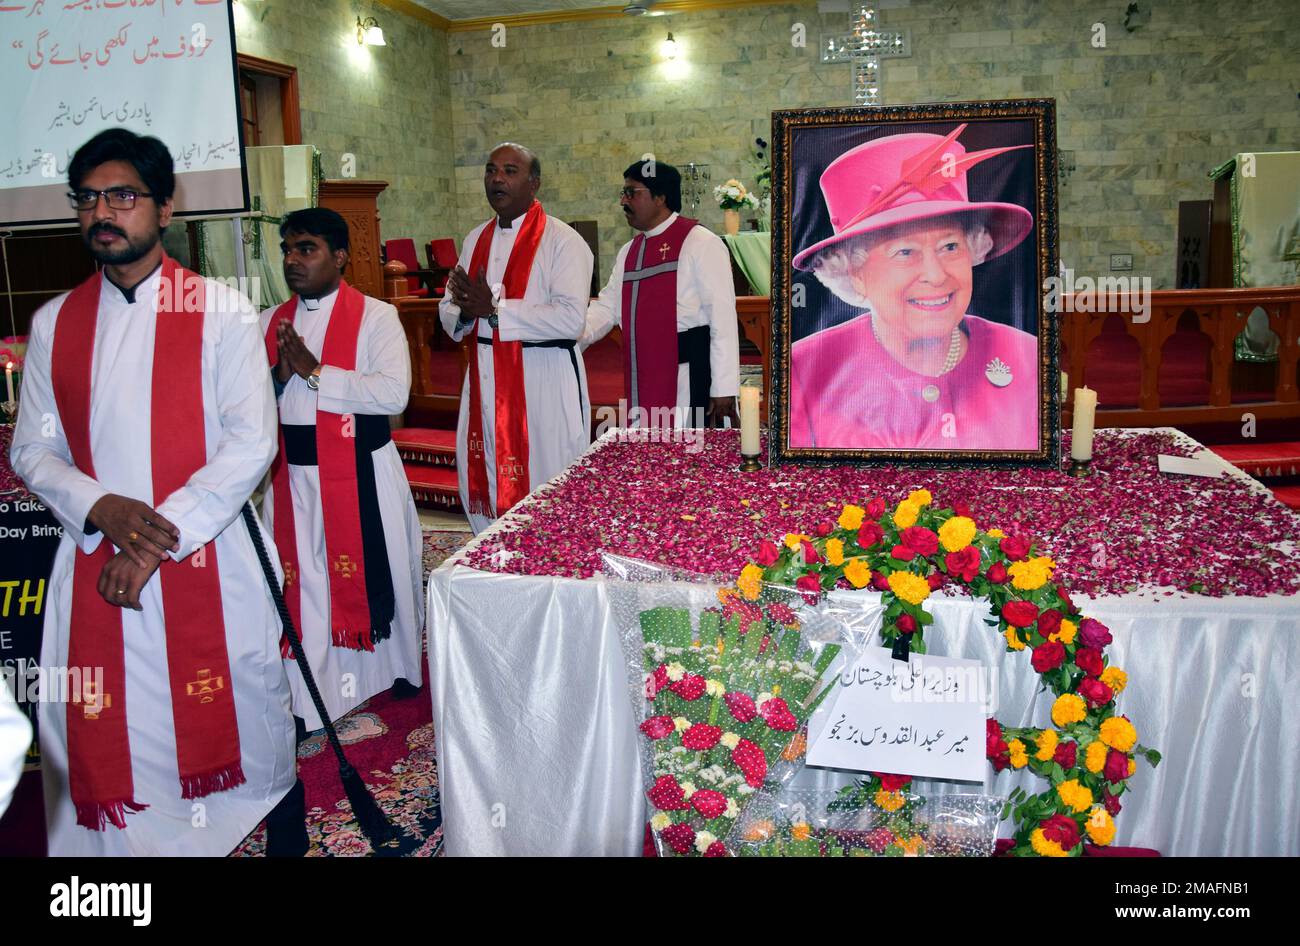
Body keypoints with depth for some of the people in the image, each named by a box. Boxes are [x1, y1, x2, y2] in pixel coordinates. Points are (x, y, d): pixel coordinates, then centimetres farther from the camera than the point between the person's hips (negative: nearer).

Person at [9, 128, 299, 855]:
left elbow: (251, 443, -11)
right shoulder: (54, 324, 7)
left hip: (205, 553, -3)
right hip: (95, 563, 3)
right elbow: (32, 449, 8)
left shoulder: (221, 313, -5)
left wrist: (158, 539, -15)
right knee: (104, 726, 6)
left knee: (235, 708, 10)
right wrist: (99, 509, -12)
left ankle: (283, 812, 36)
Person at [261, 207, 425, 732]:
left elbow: (394, 393, -19)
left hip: (360, 476, -4)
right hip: (292, 475, 4)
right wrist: (278, 376, -12)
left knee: (374, 571, 10)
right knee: (301, 584, 7)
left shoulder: (374, 316, -7)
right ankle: (308, 699, 19)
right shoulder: (270, 323, 10)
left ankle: (394, 667, 34)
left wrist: (315, 373, -20)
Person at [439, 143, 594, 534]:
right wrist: (466, 311, -10)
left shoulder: (562, 241, -10)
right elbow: (448, 313, 15)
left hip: (544, 380, -7)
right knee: (483, 482, 15)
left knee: (545, 487, 1)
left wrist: (494, 309, -20)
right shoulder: (476, 240, 12)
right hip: (485, 379, 7)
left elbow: (571, 319, -22)